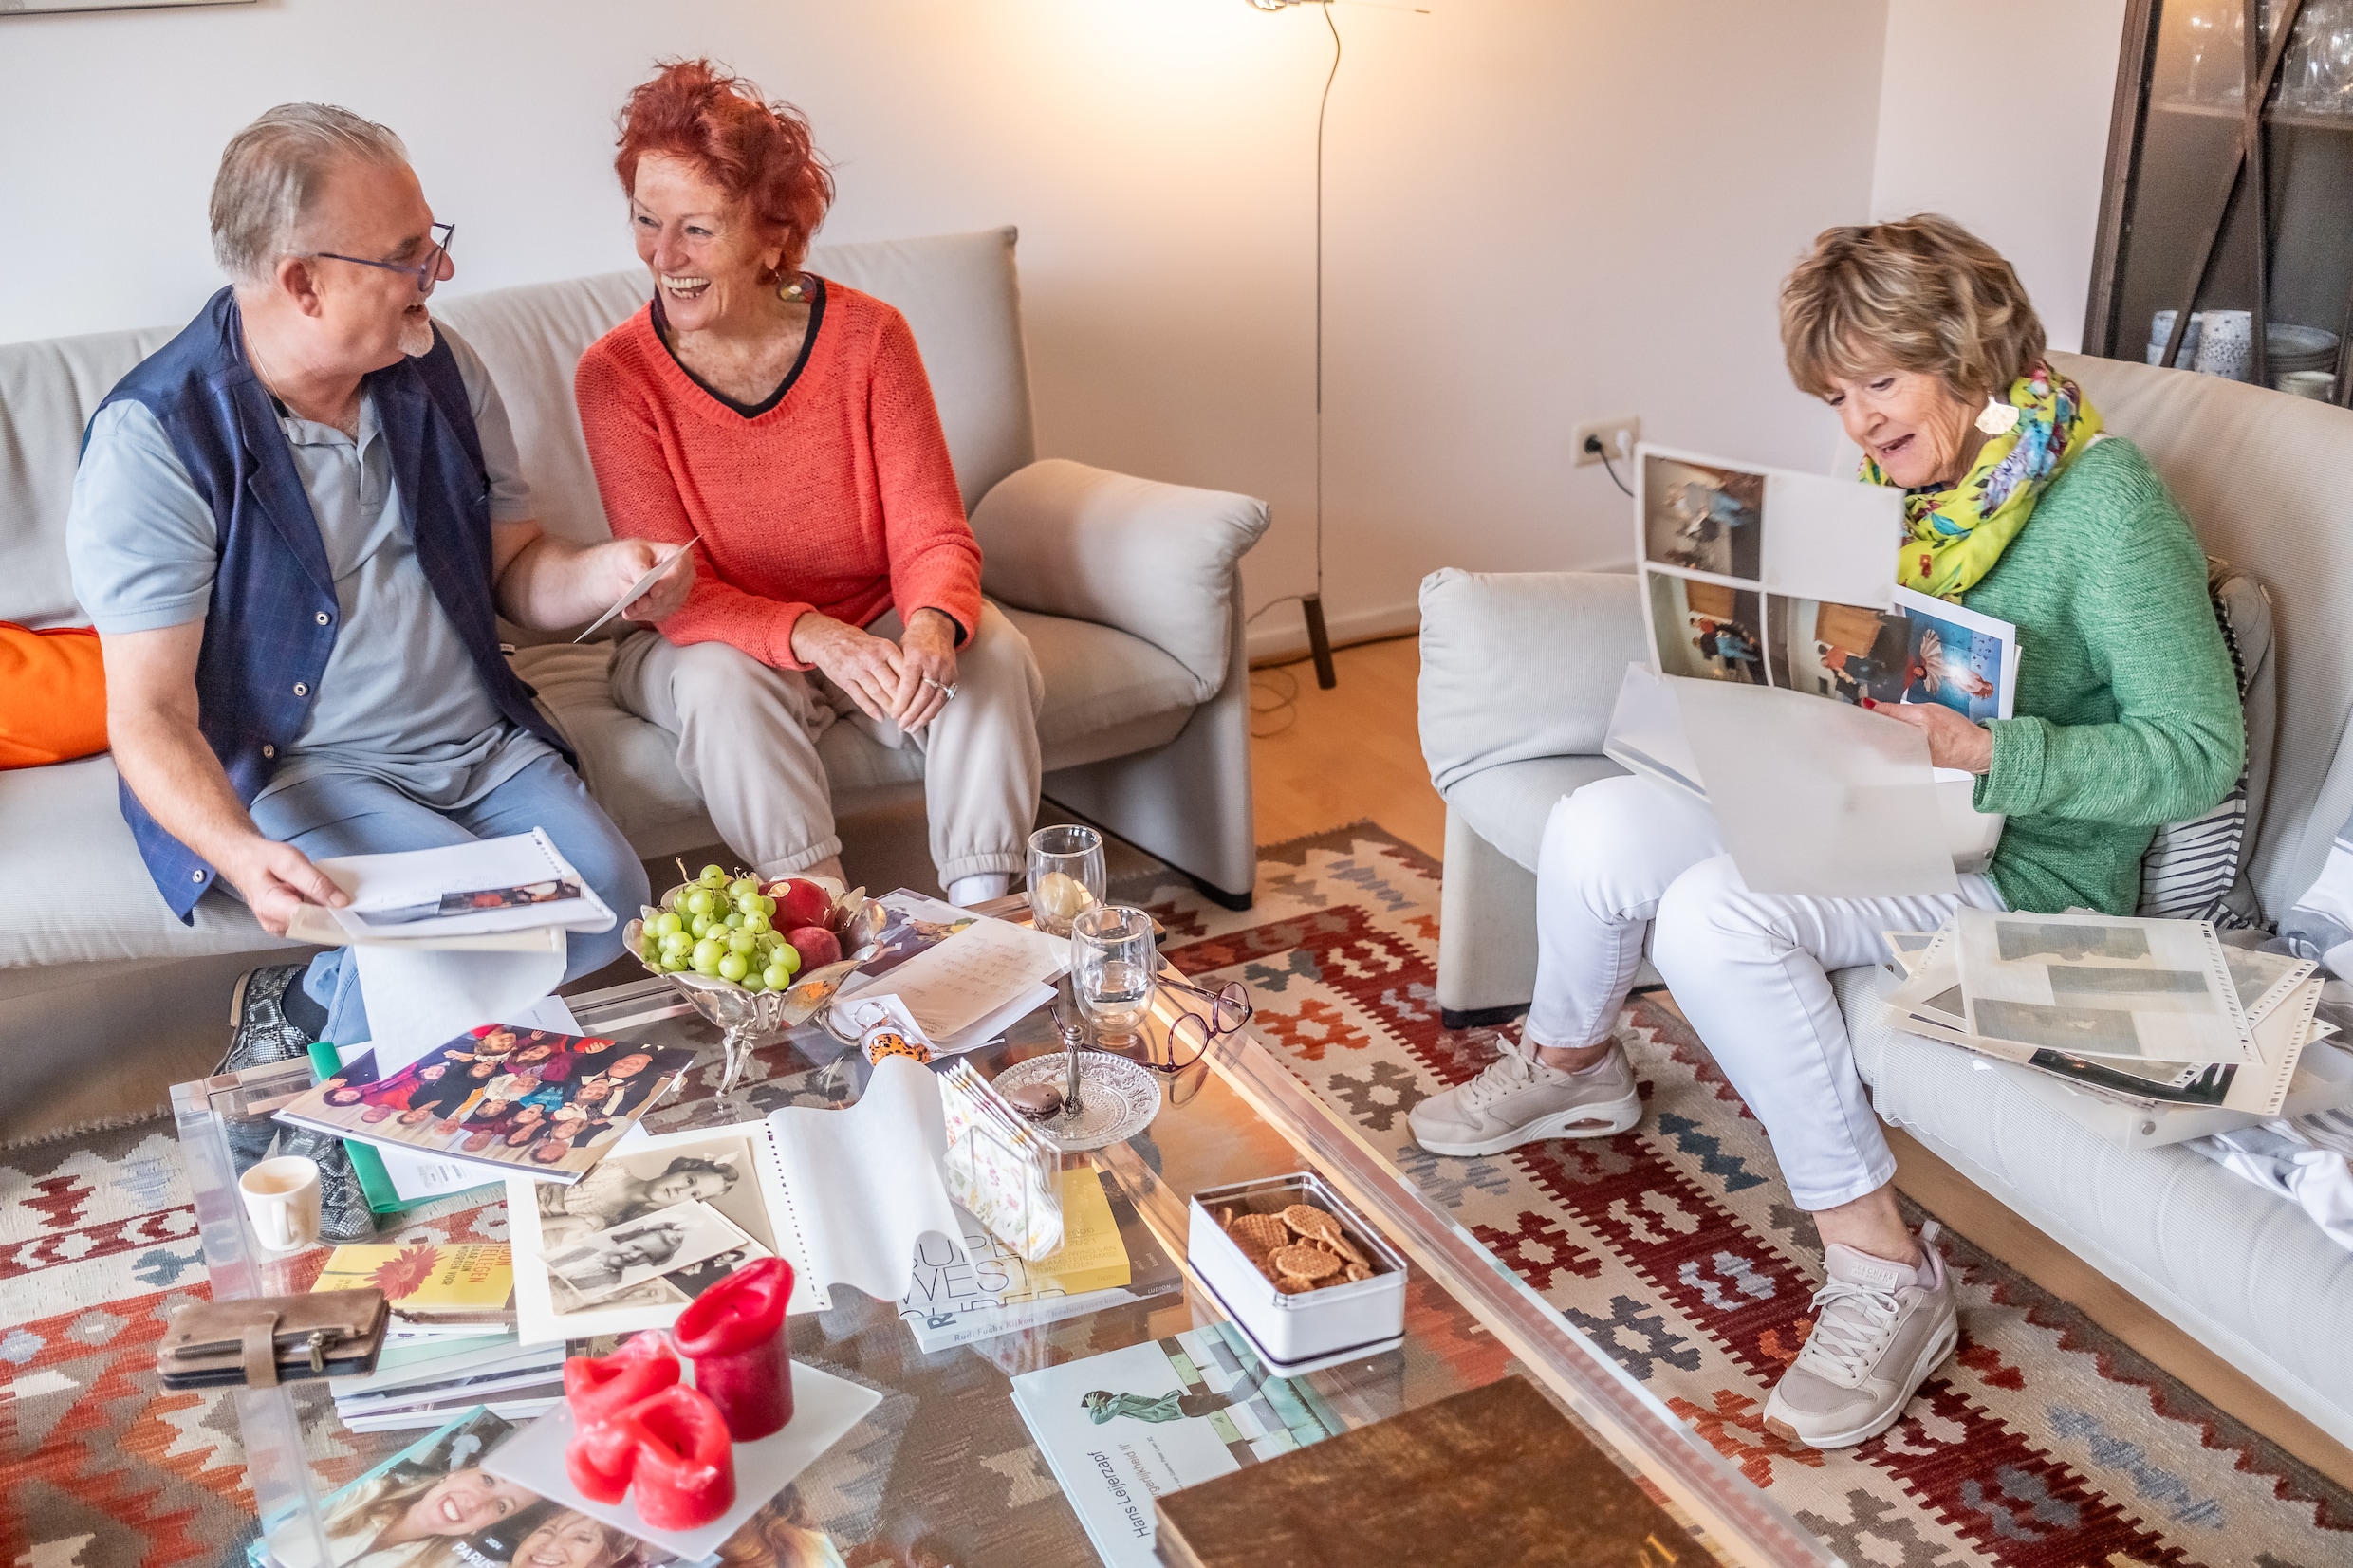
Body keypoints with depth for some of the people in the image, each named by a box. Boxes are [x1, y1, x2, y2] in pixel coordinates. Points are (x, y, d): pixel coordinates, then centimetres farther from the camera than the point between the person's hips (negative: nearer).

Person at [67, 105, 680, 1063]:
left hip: (482, 744, 6)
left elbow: (512, 568, 12)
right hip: (301, 772, -6)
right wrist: (239, 853, -35)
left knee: (608, 897, -19)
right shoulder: (153, 440, -14)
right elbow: (151, 713, -16)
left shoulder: (438, 367, 3)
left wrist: (601, 573, -13)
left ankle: (303, 1010, 0)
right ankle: (304, 1045, 2)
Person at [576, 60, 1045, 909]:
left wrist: (931, 627, -37)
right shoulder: (616, 375, -15)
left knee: (991, 655, -26)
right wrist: (817, 638, -38)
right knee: (724, 681, -33)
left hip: (873, 624, 1)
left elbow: (933, 537, -13)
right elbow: (676, 595, -19)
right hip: (712, 641, -1)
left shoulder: (868, 336, -12)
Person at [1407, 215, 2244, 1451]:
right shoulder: (1904, 481, 6)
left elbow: (2199, 752, -19)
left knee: (1715, 916, -31)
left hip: (2021, 865, -7)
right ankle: (1569, 1066, 20)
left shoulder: (2106, 503, -17)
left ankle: (1881, 1270, -19)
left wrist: (1983, 754, -31)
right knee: (1595, 830, -10)